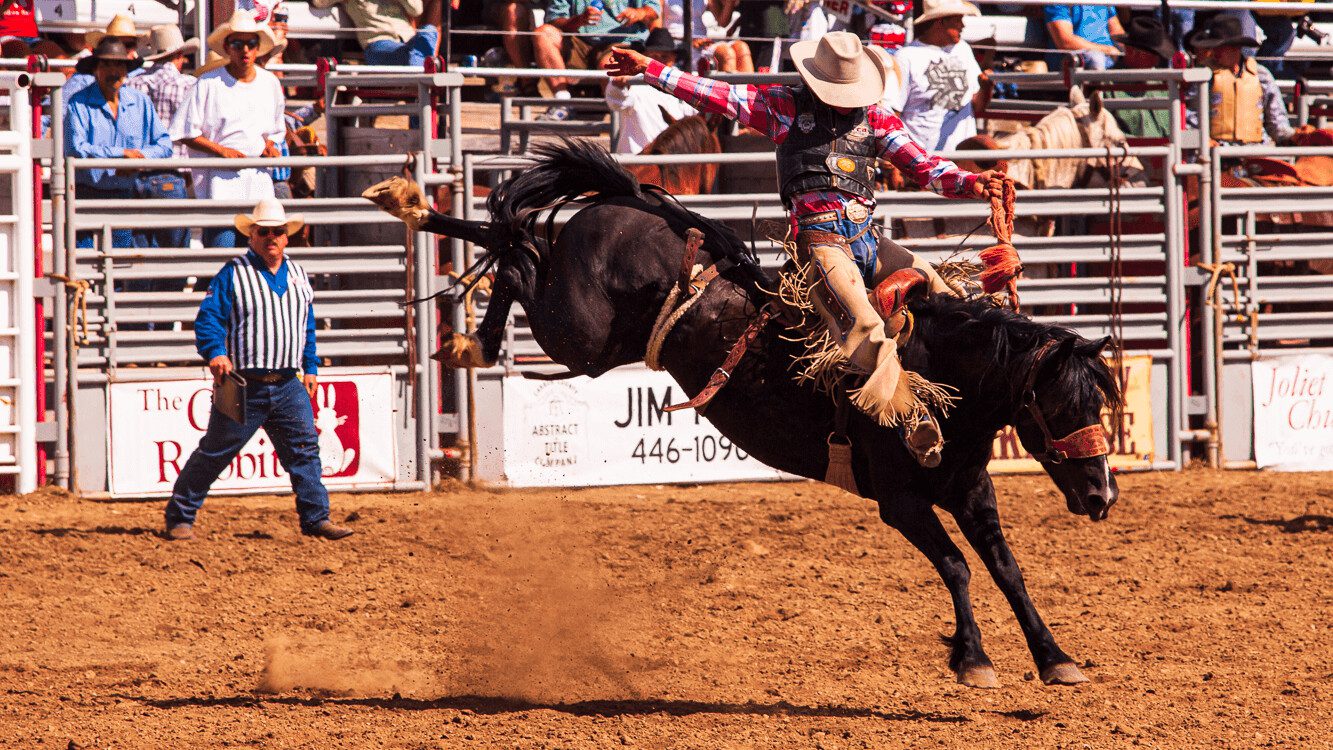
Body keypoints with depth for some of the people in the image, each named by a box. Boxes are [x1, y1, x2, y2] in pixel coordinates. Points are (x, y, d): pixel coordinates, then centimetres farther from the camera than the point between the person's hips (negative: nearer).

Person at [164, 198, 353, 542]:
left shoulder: (298, 275, 13)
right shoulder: (233, 274, -5)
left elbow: (308, 328, 23)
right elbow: (208, 318, -11)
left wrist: (310, 368, 19)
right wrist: (215, 352, -28)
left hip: (289, 385, 5)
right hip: (244, 385, -5)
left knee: (304, 449, 0)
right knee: (215, 453, 2)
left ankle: (316, 518, 5)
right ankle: (179, 517, 11)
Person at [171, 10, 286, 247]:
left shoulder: (270, 84, 13)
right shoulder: (209, 84, -3)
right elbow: (185, 133, -4)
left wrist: (270, 145, 4)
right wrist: (222, 151, -14)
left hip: (258, 181, 5)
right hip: (219, 180, -5)